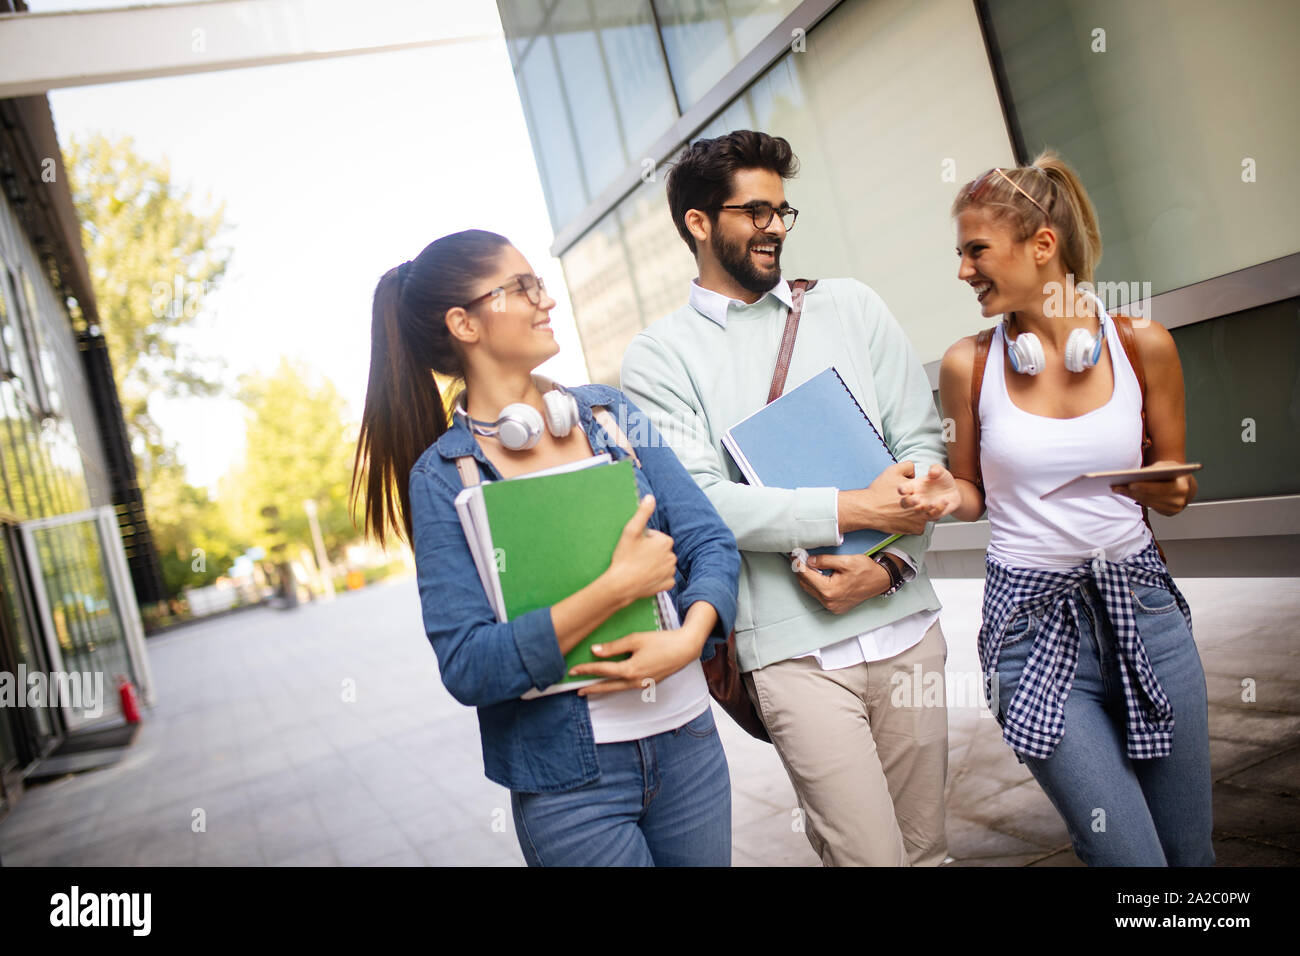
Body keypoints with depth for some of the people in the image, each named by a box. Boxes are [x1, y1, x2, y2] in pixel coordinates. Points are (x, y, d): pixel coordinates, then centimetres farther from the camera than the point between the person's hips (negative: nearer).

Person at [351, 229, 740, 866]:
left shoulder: (610, 413, 3)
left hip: (687, 737, 4)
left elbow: (711, 542, 1)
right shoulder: (443, 474, -9)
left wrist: (688, 638, -18)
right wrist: (618, 585, -22)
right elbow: (468, 666, -16)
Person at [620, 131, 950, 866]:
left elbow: (923, 443, 6)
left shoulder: (850, 306, 10)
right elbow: (702, 501, -12)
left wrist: (888, 564, -9)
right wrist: (856, 509, -14)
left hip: (906, 622, 4)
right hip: (793, 649, -3)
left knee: (926, 846, 15)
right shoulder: (659, 355, 0)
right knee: (868, 854, -2)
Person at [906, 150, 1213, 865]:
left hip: (1141, 604, 3)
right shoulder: (969, 363, -4)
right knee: (1130, 857, -4)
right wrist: (949, 495, -14)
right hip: (1034, 623, -2)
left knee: (1189, 848, 15)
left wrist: (1167, 493, -13)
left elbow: (1174, 485, 9)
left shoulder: (1142, 343, -2)